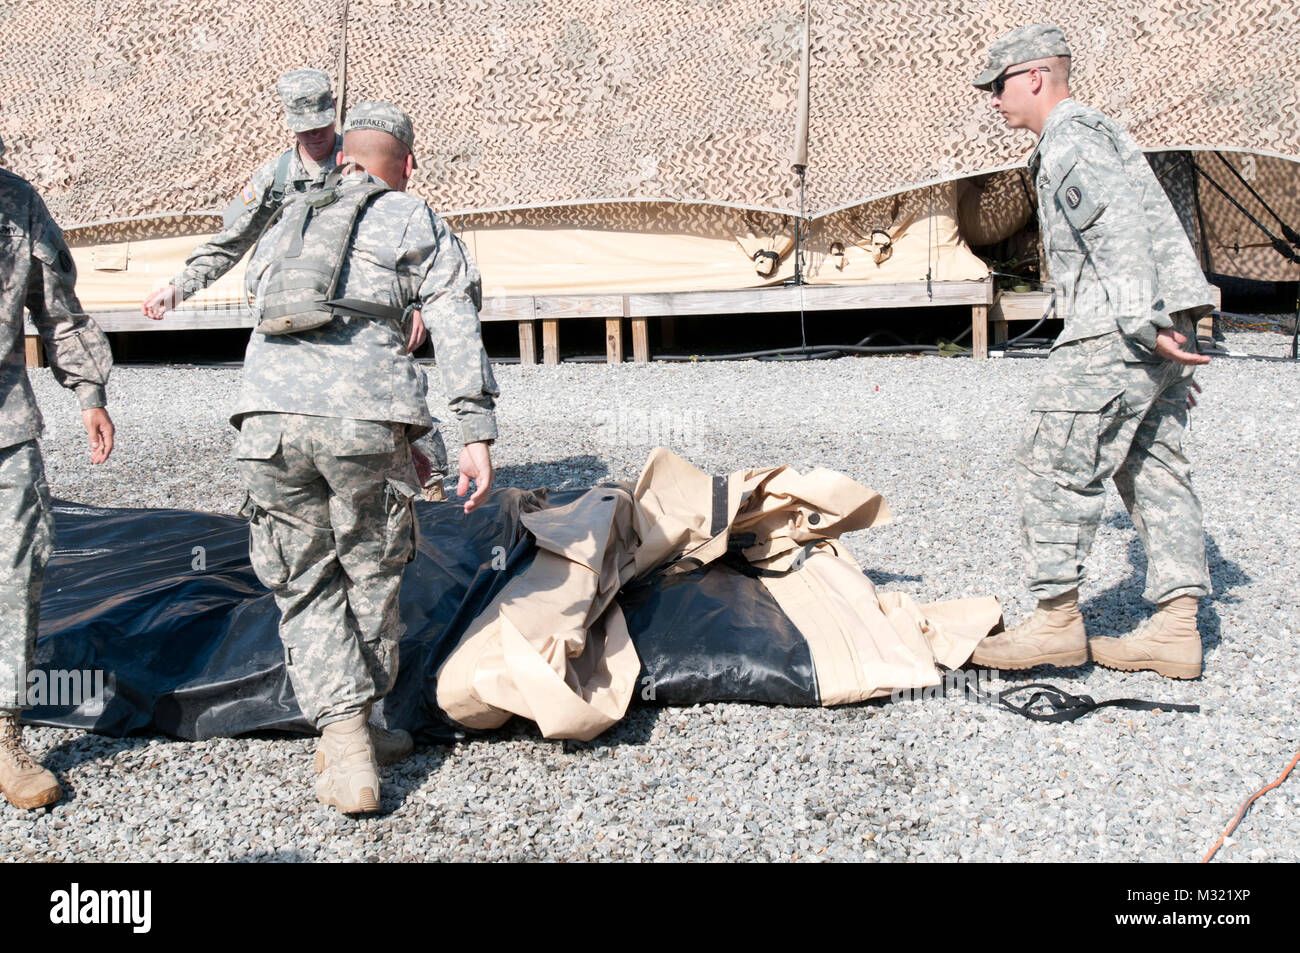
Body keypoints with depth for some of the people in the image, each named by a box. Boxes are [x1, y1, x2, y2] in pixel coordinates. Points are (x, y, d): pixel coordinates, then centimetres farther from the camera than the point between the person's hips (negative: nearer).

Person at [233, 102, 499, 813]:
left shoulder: (283, 227, 26)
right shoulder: (418, 222, 14)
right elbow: (458, 333, 1)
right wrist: (478, 436, -4)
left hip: (268, 416, 3)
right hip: (368, 421, -2)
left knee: (304, 587, 12)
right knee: (371, 575, 17)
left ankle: (344, 744, 4)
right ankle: (361, 717, 31)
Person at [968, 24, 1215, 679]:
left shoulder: (1071, 140, -5)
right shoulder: (1100, 134, 27)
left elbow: (1122, 234, -19)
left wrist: (1143, 327, -24)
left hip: (1116, 331, -10)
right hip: (1163, 327, 11)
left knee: (1052, 463, -8)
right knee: (1154, 471, 8)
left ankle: (1057, 620, -5)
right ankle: (1176, 630, 8)